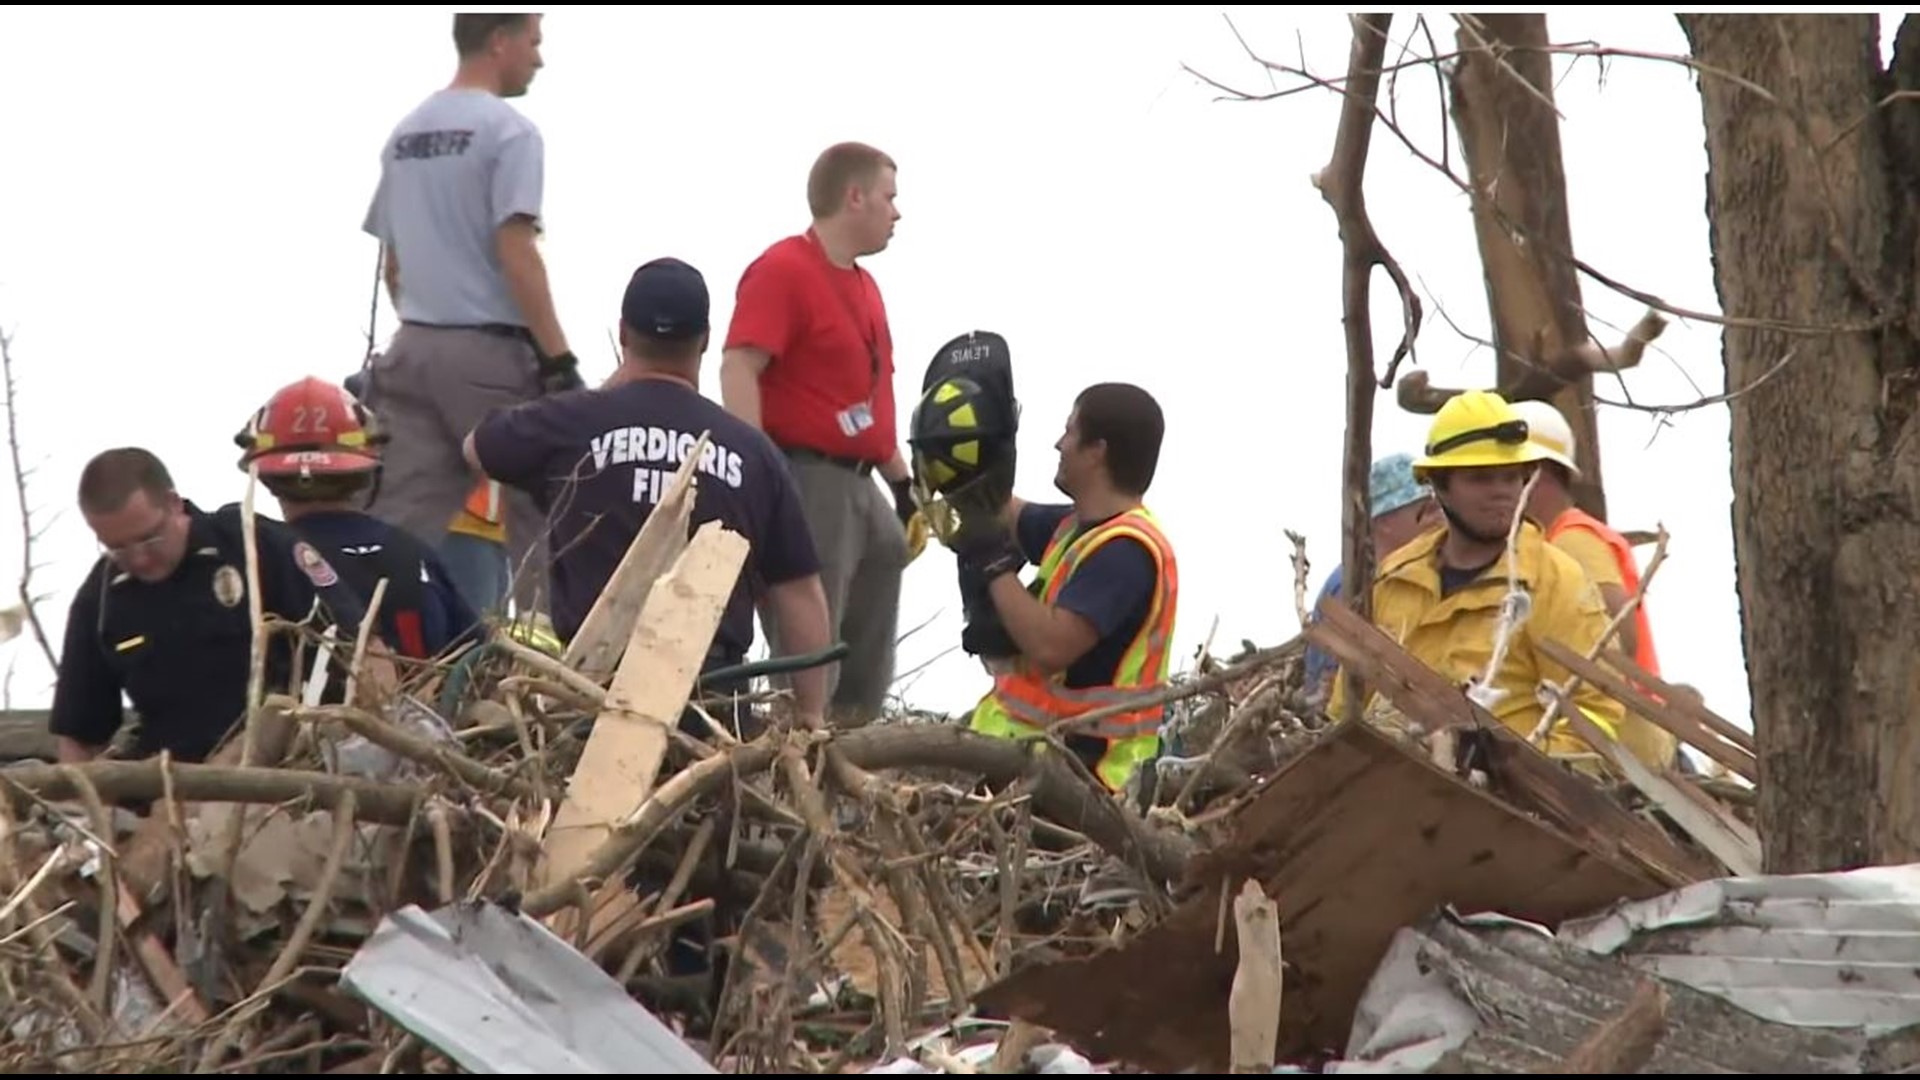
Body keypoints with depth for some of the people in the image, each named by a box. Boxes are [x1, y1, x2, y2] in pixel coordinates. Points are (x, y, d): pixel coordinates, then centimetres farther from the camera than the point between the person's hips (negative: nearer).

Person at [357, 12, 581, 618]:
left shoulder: (406, 134, 14)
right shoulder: (507, 130, -9)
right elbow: (516, 254, -15)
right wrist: (558, 361, -14)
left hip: (415, 347, 7)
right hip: (489, 350, -7)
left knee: (399, 520, 3)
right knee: (539, 514, 0)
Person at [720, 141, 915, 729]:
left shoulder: (864, 286, 20)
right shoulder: (782, 271, -9)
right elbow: (739, 370, -19)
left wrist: (903, 483, 22)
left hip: (859, 485, 10)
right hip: (805, 481, -10)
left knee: (866, 673, 11)